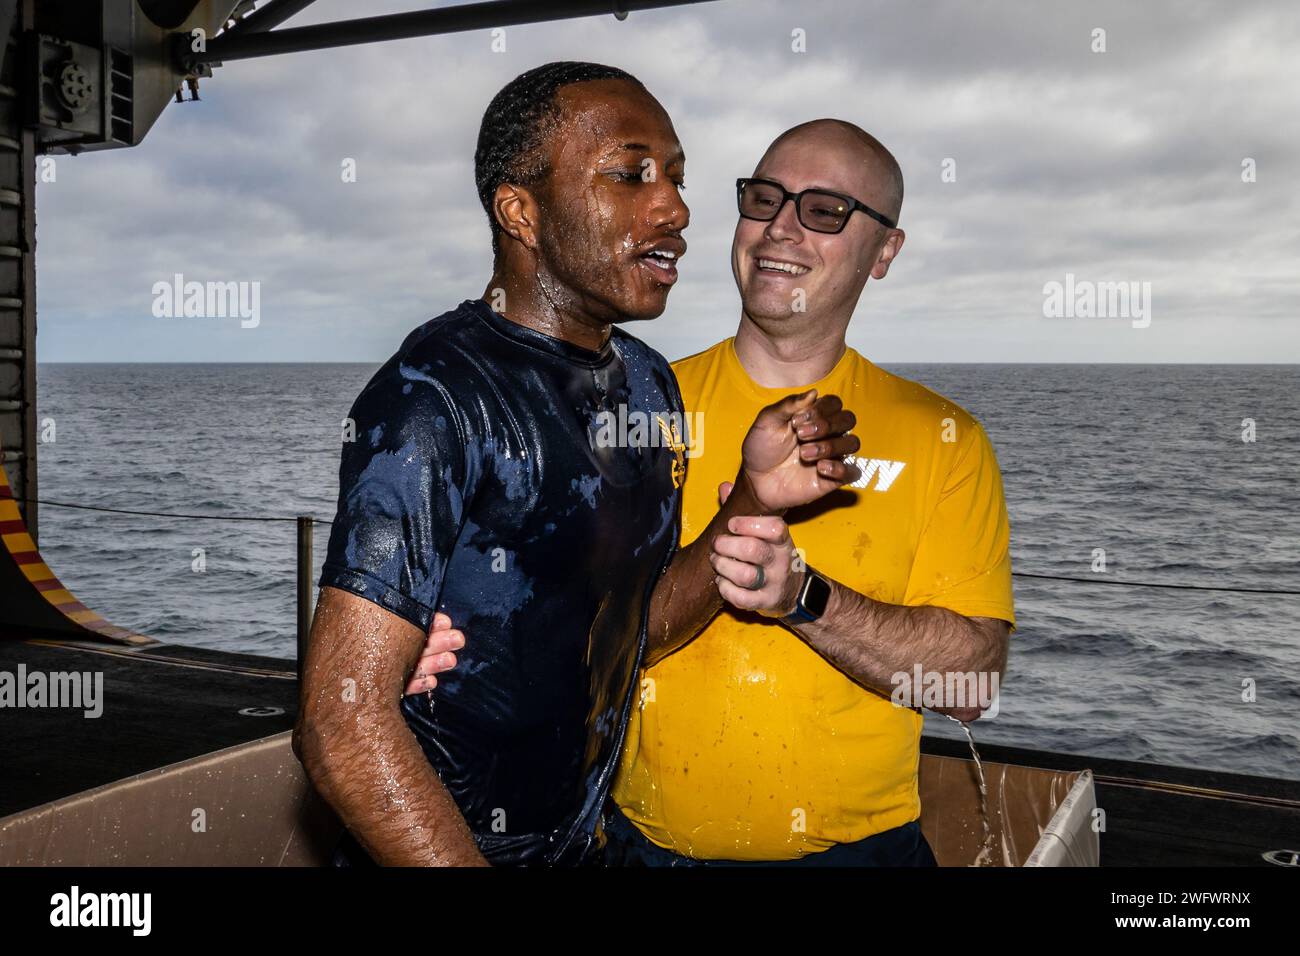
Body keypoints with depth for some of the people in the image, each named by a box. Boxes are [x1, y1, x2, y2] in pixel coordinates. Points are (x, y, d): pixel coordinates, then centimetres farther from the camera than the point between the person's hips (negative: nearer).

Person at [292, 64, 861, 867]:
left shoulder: (648, 381, 1)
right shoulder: (435, 396, -23)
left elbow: (641, 623, 5)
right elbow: (341, 724, -26)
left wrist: (753, 501, -9)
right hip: (440, 852, -7)